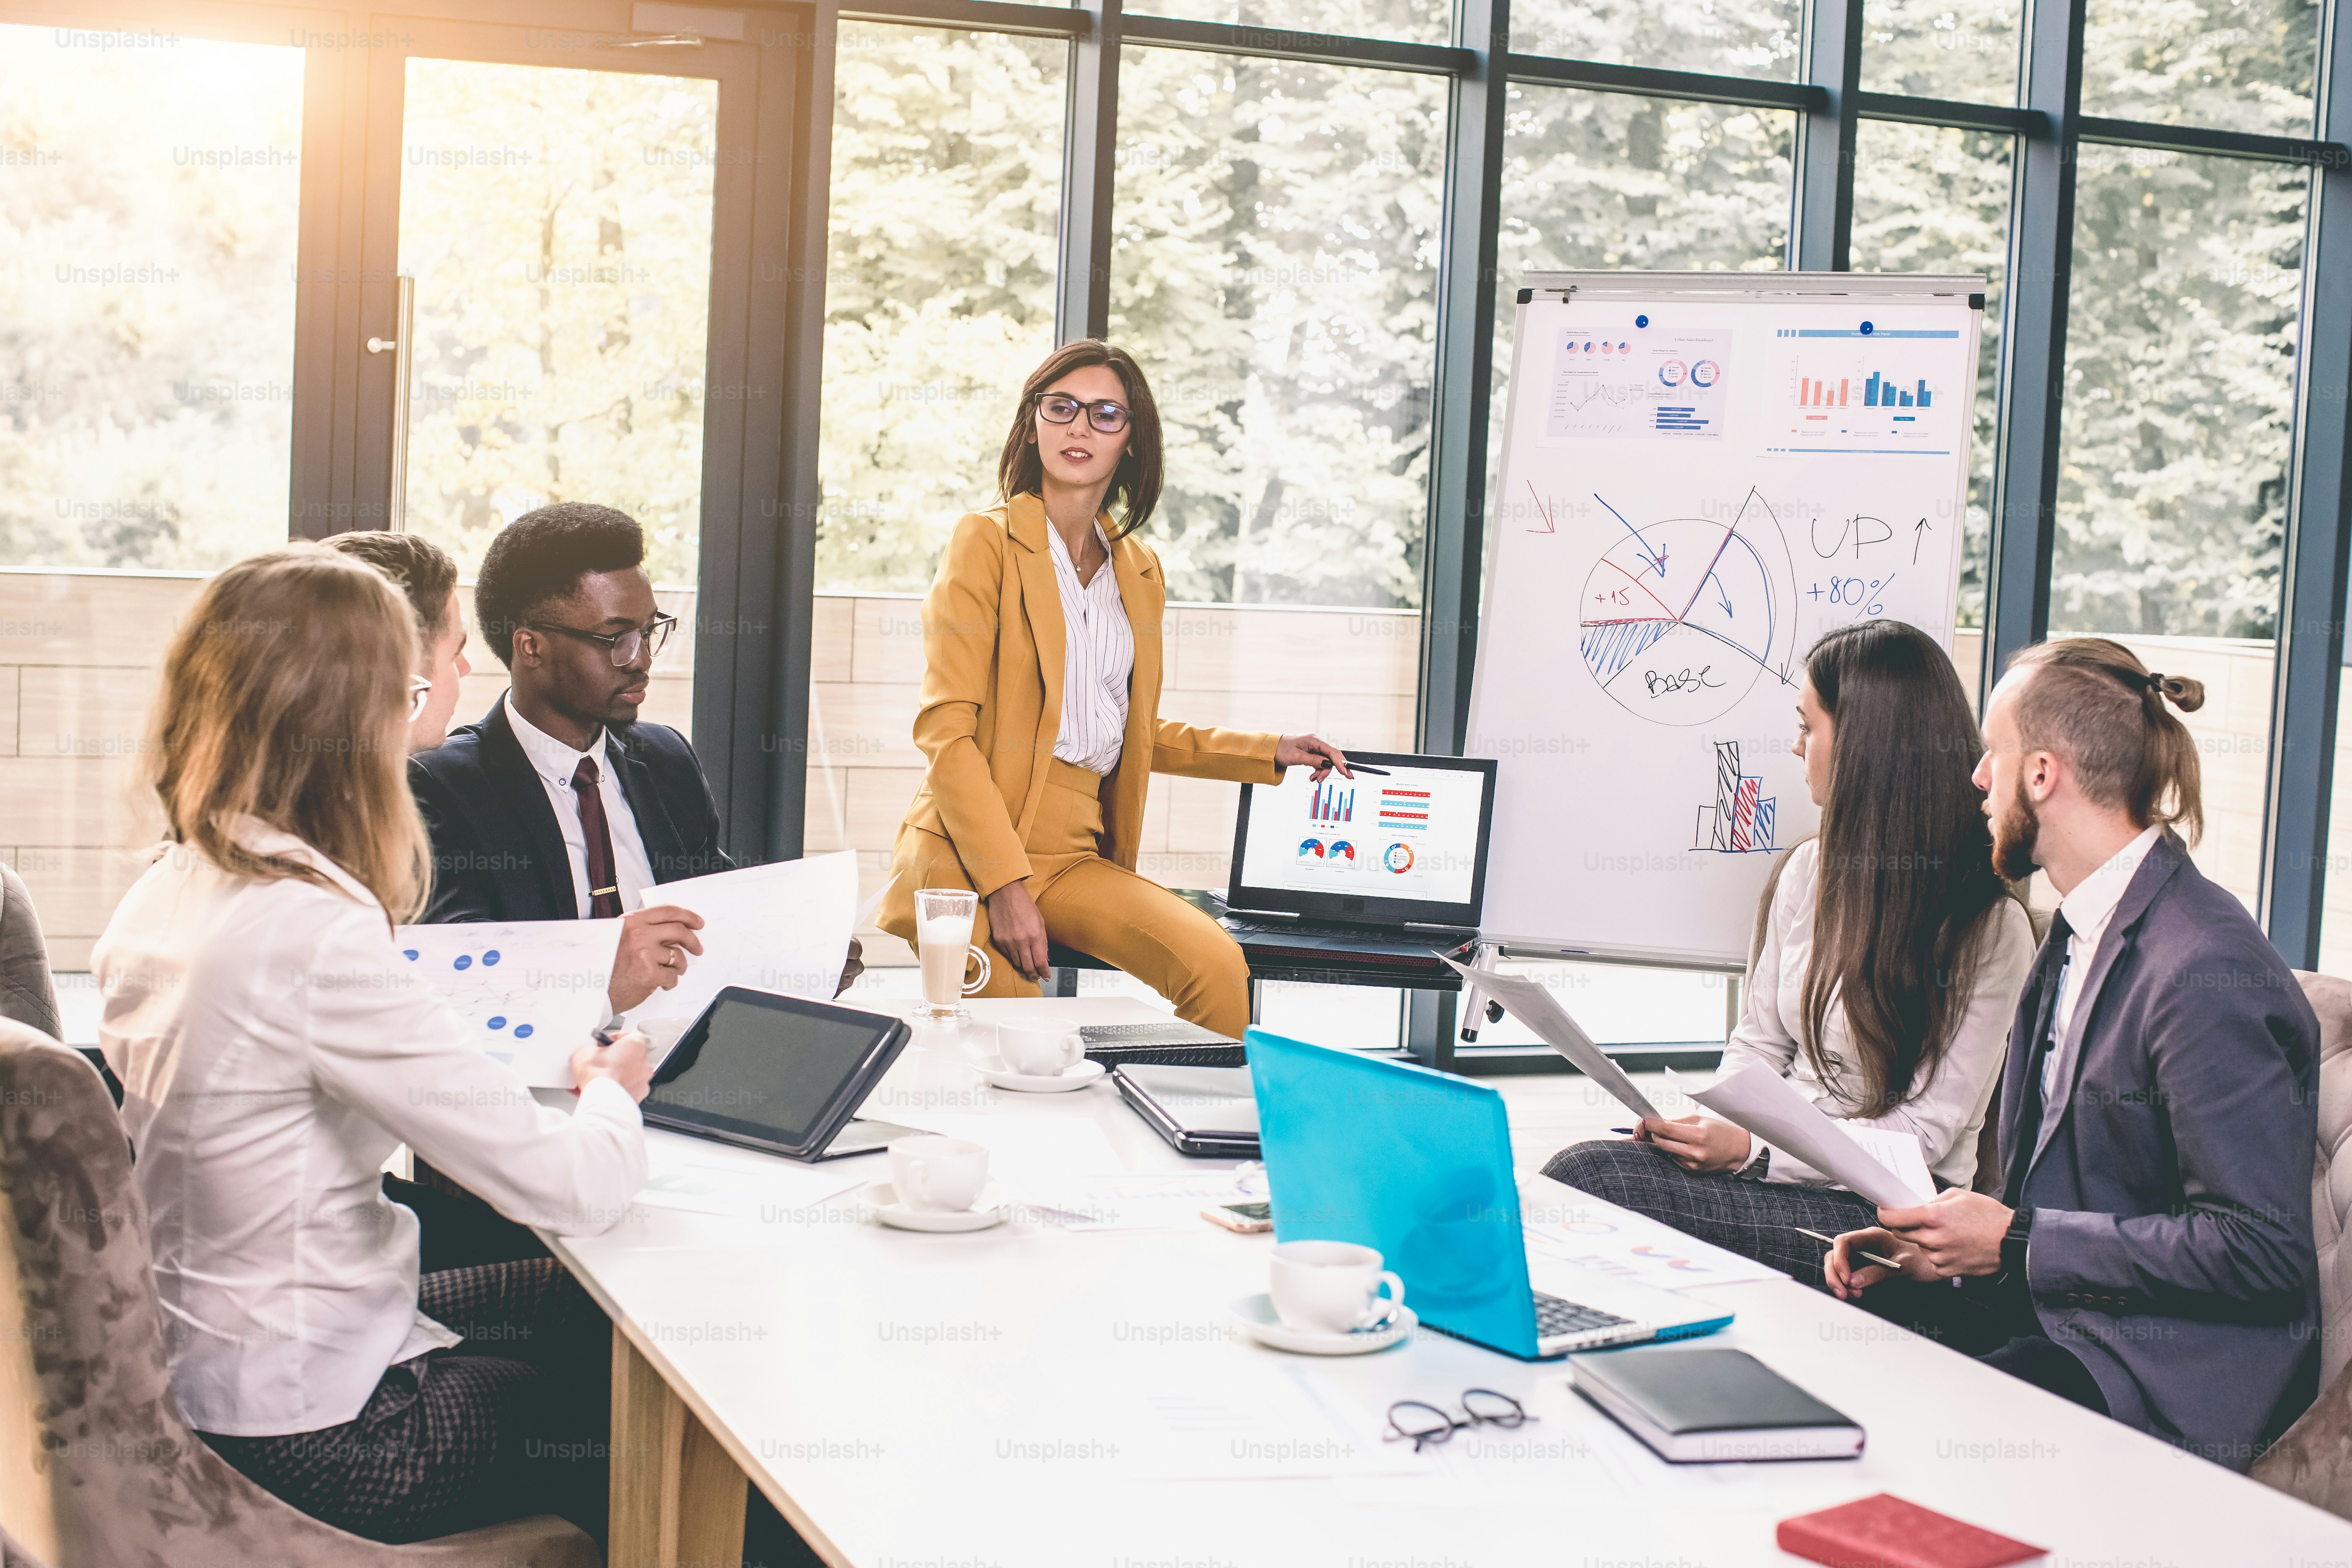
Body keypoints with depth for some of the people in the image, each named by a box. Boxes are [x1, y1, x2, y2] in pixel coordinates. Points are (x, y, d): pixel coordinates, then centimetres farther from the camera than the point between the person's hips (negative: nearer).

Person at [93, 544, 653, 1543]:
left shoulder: (159, 899, 0)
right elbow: (572, 1188, -26)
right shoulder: (312, 936, -28)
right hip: (319, 1436, -9)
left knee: (584, 1304, 23)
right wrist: (610, 1088, -4)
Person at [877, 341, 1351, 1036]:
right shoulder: (986, 541, 0)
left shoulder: (1139, 571, 18)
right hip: (968, 855, -5)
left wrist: (1269, 752, 24)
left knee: (1219, 967, -22)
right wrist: (1004, 887, -17)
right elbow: (946, 729, -8)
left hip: (1079, 857, 5)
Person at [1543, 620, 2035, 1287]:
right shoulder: (1810, 871, 11)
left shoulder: (1988, 924, -10)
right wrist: (1709, 1122, -4)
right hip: (1779, 1169, 6)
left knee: (1589, 1184, -26)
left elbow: (1925, 1135, -12)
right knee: (1579, 1168, -23)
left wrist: (1752, 1151, -20)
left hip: (1878, 1212, -6)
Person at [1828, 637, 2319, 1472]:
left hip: (2164, 1374, -9)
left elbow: (2263, 1248, -21)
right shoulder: (2079, 932, 12)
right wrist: (1930, 1244, 3)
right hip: (2050, 1309, 9)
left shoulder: (2207, 973, -20)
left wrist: (2015, 1244, -18)